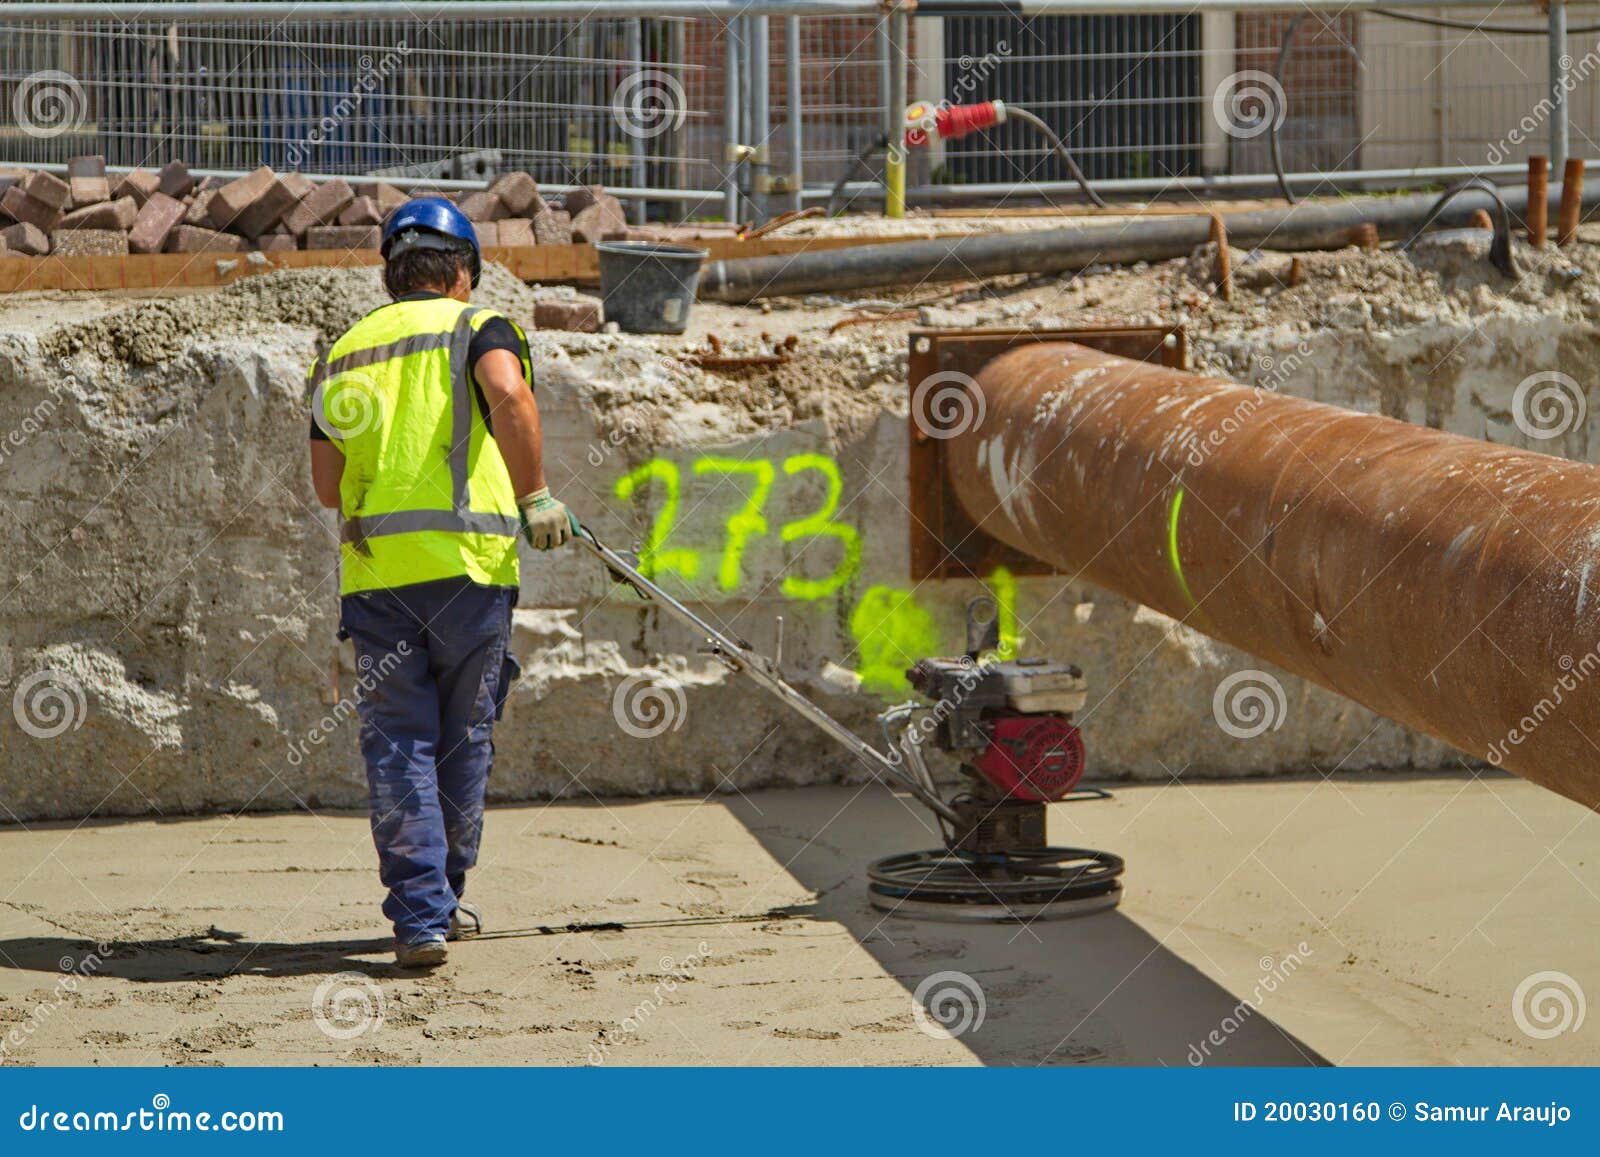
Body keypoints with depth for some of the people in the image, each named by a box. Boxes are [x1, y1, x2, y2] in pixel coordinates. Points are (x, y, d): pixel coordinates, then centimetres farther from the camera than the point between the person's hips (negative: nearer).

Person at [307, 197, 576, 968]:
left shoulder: (342, 351, 19)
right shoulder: (477, 327, 6)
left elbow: (327, 486, 15)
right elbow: (509, 393, -17)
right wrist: (535, 495, -9)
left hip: (373, 572, 3)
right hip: (466, 559, -2)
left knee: (398, 745, 2)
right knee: (463, 738, 13)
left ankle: (418, 917, -9)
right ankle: (442, 899, 23)